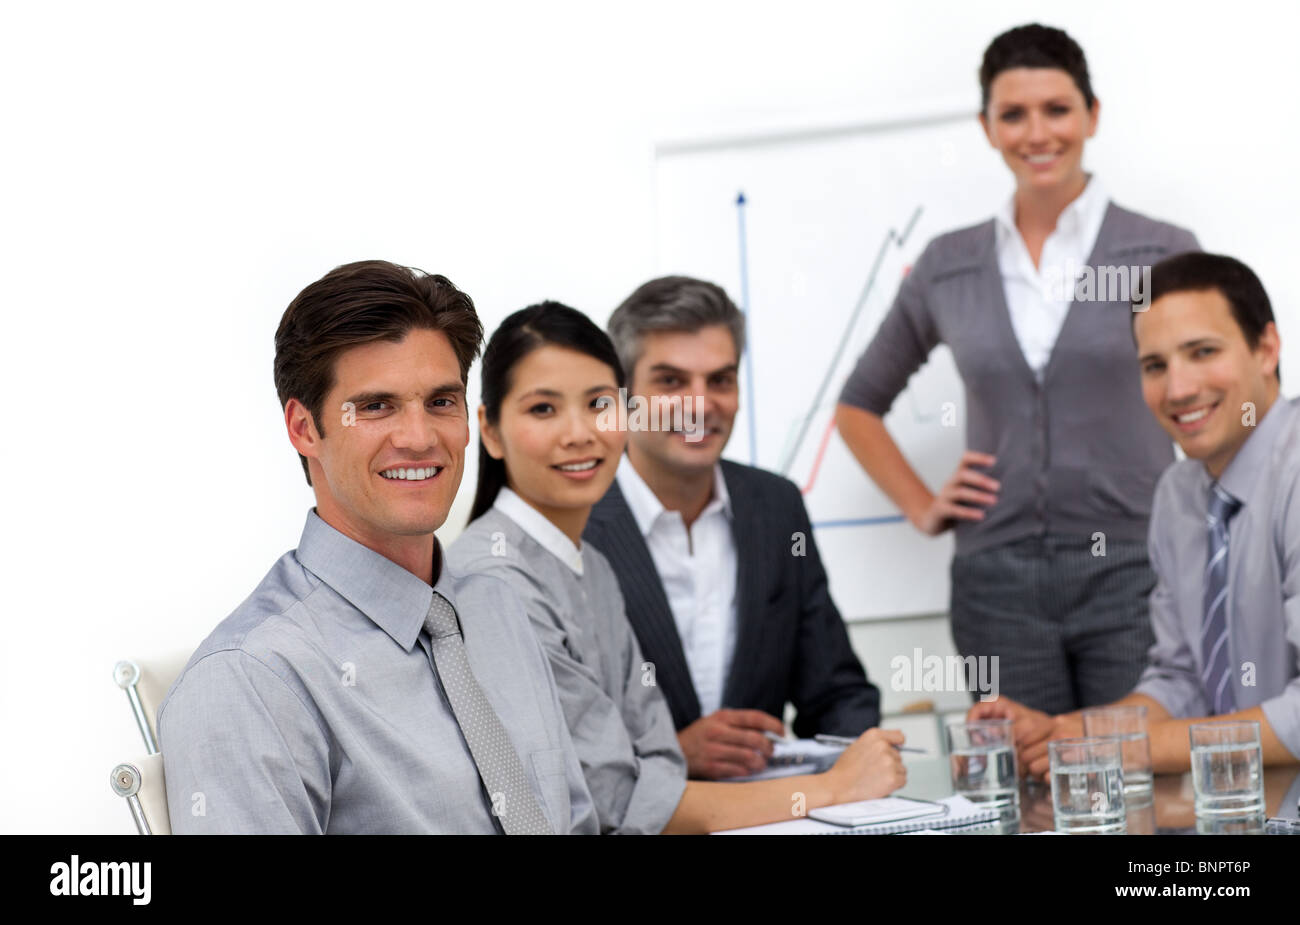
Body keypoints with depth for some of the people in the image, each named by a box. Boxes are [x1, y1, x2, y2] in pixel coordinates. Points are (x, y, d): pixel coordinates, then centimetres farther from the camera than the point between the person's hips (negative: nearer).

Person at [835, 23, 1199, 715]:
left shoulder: (1161, 253, 2)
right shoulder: (948, 267, 9)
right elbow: (859, 405, 21)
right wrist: (922, 509, 9)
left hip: (1130, 575, -2)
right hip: (999, 584, 2)